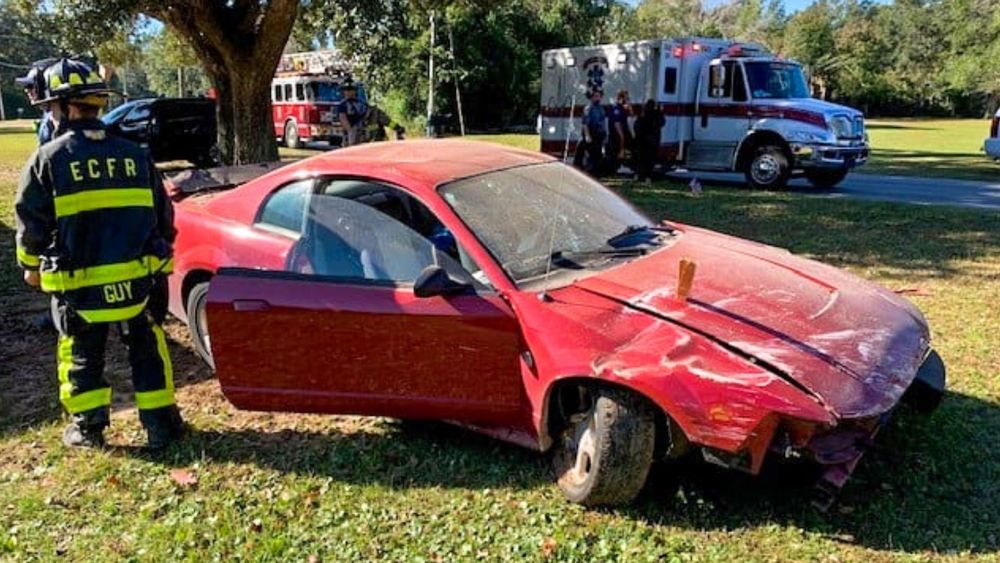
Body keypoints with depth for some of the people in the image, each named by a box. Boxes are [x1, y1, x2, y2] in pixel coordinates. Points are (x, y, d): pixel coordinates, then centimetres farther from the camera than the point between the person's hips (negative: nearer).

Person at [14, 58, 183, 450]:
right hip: (137, 278, 2)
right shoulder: (133, 154, 2)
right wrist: (158, 255, 23)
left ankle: (88, 429, 24)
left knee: (82, 357, 16)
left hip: (79, 284, -2)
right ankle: (160, 425, 17)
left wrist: (31, 265, 15)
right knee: (146, 351, 14)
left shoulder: (48, 158, -7)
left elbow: (30, 221, -2)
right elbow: (163, 214, 8)